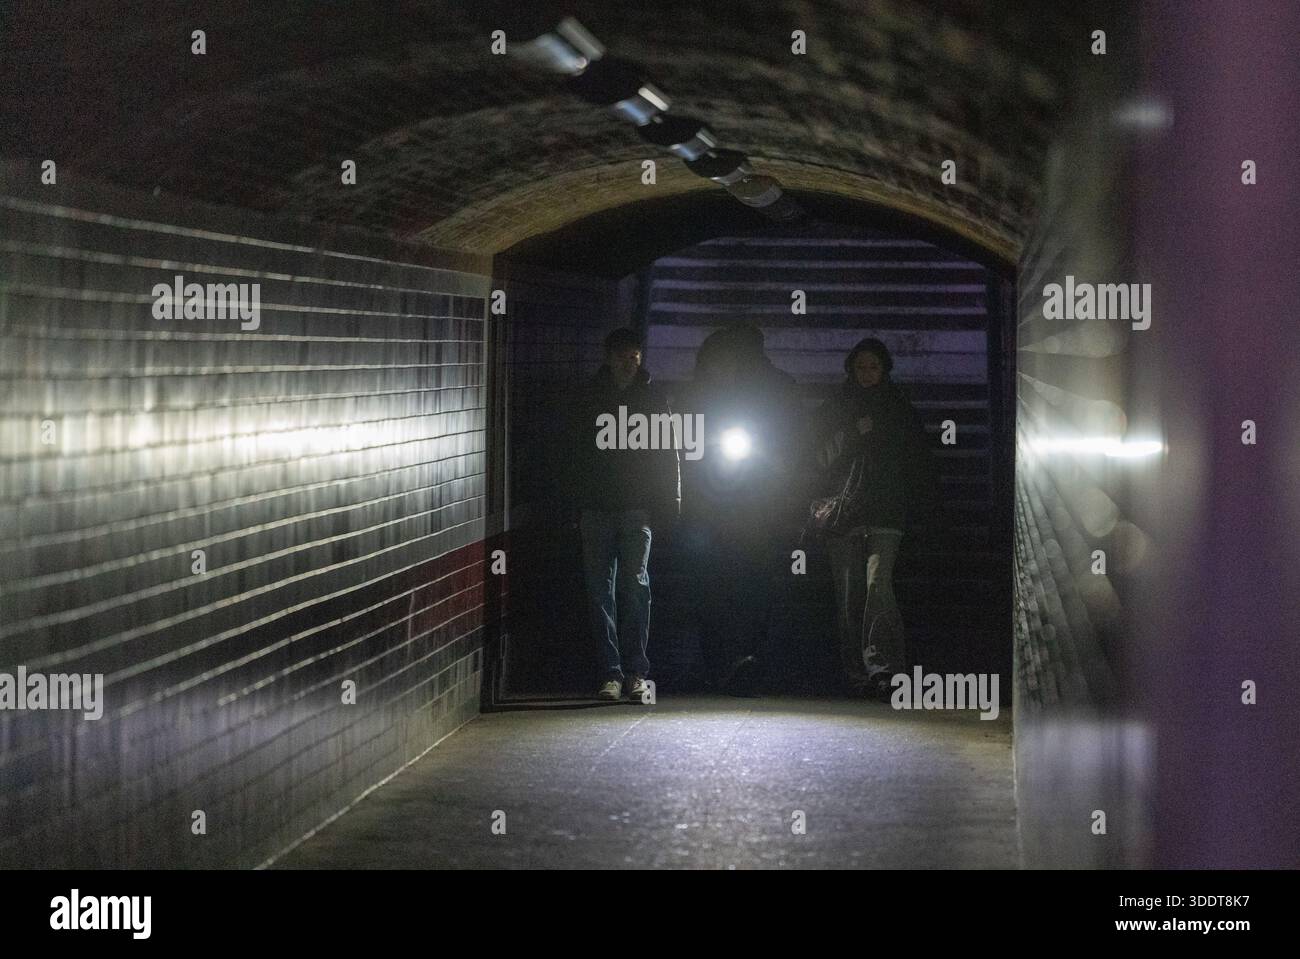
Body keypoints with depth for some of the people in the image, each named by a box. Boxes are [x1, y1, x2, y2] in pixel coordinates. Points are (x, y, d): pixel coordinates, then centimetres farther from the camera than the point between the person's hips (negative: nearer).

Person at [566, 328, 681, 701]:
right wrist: (577, 500, 2)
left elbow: (667, 453, 6)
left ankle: (635, 671, 1)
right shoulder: (589, 398, 8)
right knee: (601, 590, -1)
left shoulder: (652, 399, 6)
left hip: (637, 508, -1)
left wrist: (669, 502, -3)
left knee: (636, 586, -3)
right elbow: (576, 452, 10)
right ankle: (610, 673, 1)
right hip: (596, 509, 1)